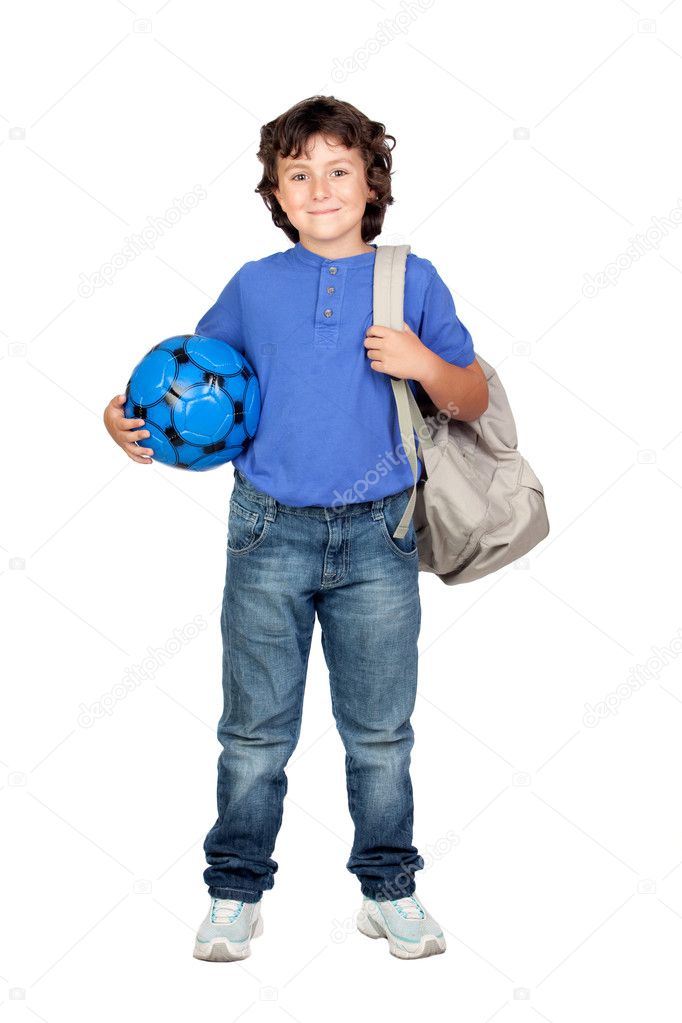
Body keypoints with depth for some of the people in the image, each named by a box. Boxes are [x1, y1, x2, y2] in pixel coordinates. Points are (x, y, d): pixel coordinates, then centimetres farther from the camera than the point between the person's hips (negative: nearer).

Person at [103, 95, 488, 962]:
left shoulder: (412, 279, 4)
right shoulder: (255, 285, 6)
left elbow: (473, 403, 6)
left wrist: (423, 363, -13)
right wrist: (129, 414, -2)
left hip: (377, 537, 0)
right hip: (269, 531, 1)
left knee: (380, 730, 9)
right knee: (255, 729, 7)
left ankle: (389, 889, 26)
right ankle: (236, 891, 23)